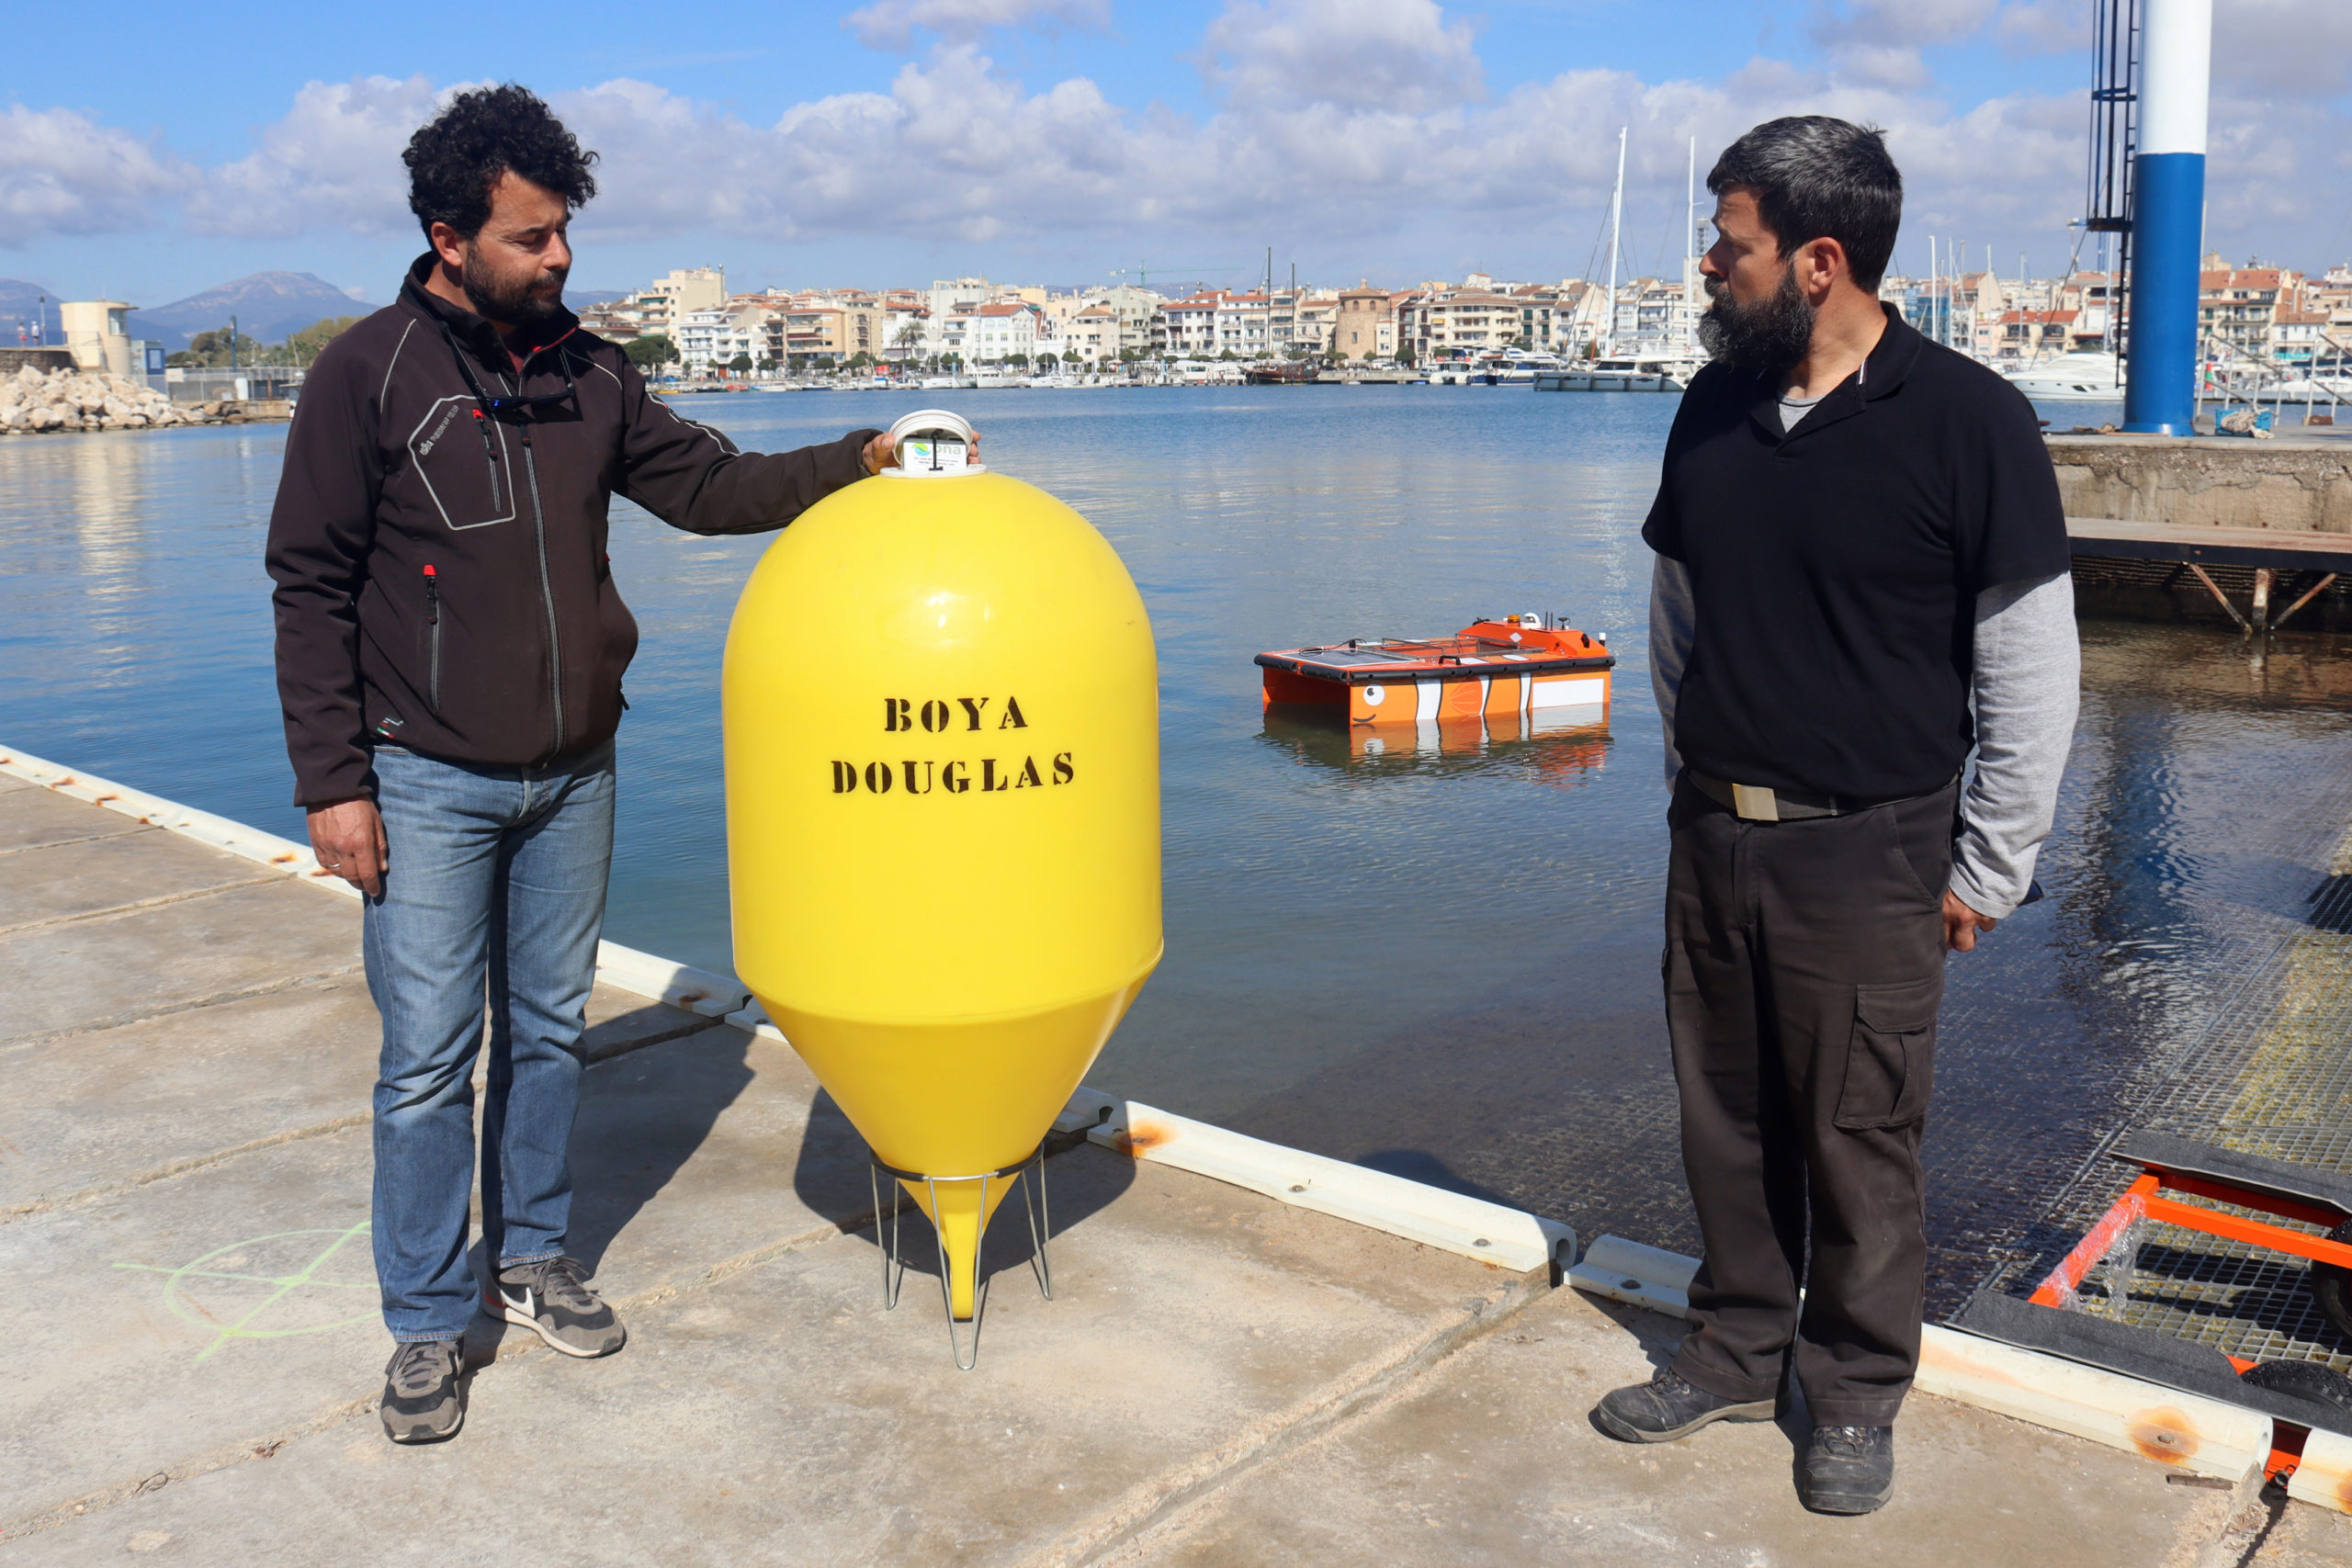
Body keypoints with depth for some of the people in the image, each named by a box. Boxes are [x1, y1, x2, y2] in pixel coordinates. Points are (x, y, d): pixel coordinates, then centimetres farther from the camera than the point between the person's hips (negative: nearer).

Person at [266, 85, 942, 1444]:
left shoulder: (588, 372, 5)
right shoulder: (369, 374, -8)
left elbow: (707, 485, 11)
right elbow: (313, 590, -7)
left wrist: (861, 458, -1)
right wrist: (332, 782, -11)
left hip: (573, 774, 4)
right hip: (427, 783, -4)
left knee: (550, 1031, 14)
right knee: (430, 1059, 0)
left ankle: (534, 1257, 31)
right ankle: (429, 1322, 15)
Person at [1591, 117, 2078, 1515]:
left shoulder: (1969, 423, -11)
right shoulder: (1715, 407, 5)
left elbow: (2034, 667, -7)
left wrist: (1991, 868, -5)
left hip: (1868, 855, -5)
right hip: (1713, 839, 5)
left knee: (1859, 1140, 6)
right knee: (1727, 1118, 15)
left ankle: (1856, 1395, 26)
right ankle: (1739, 1347, 33)